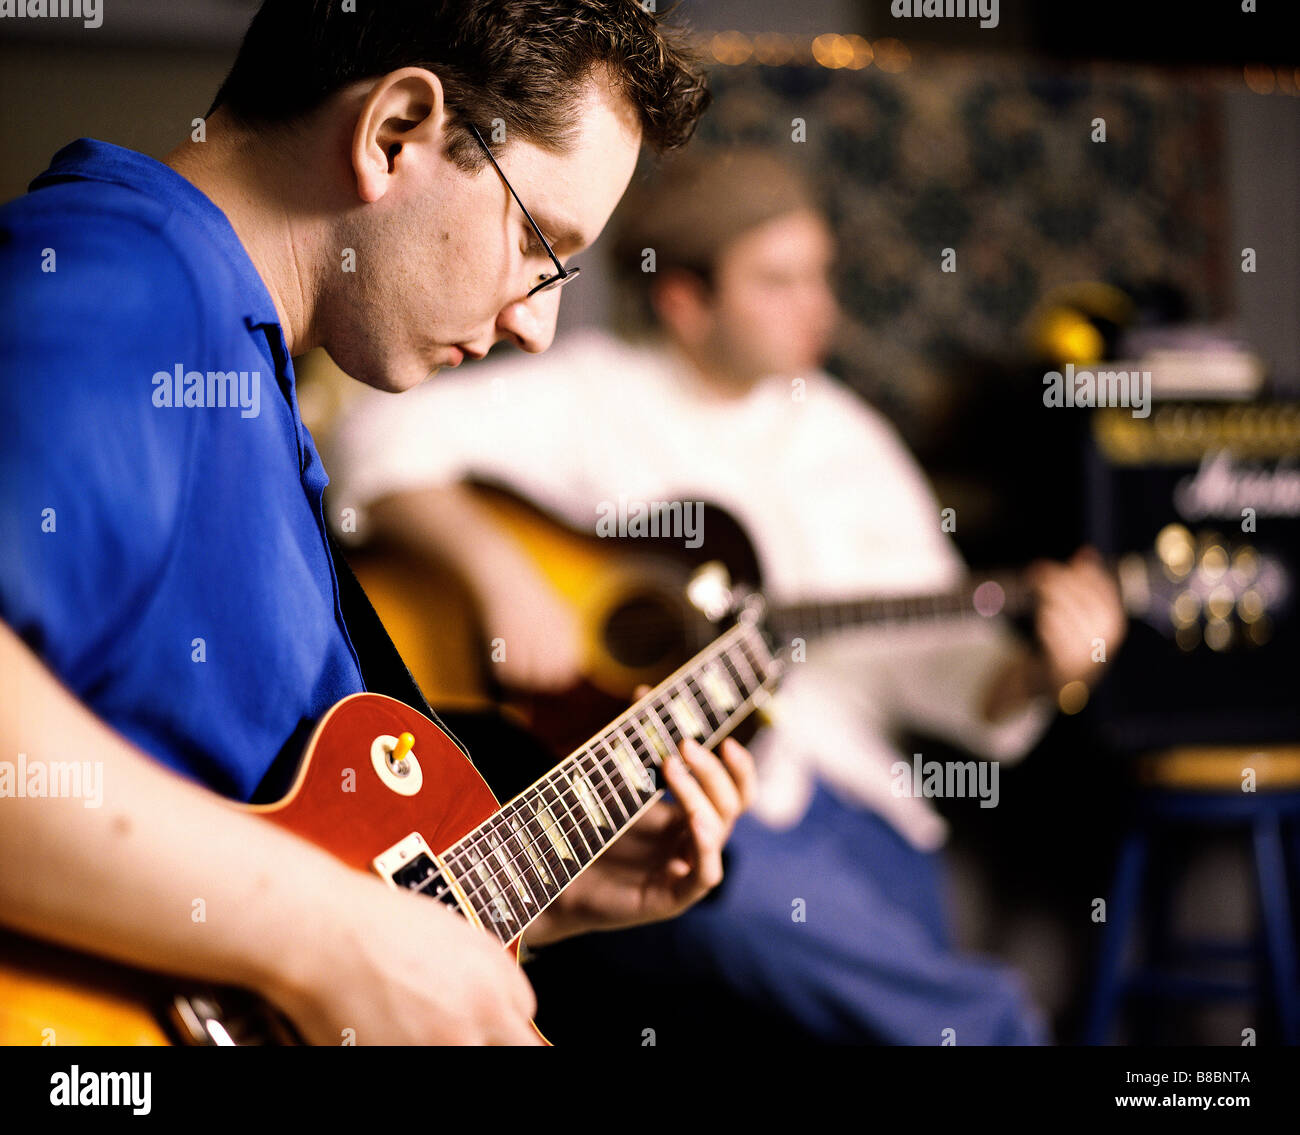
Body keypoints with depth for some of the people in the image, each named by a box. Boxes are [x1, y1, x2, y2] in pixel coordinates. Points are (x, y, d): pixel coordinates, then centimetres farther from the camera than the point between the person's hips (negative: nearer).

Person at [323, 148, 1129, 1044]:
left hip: (837, 793, 3)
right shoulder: (589, 396, 6)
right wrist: (498, 566, -18)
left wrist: (1039, 671, -4)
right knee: (734, 887, -36)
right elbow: (384, 440, -5)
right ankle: (991, 1025, -18)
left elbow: (927, 659, 16)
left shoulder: (846, 439, 19)